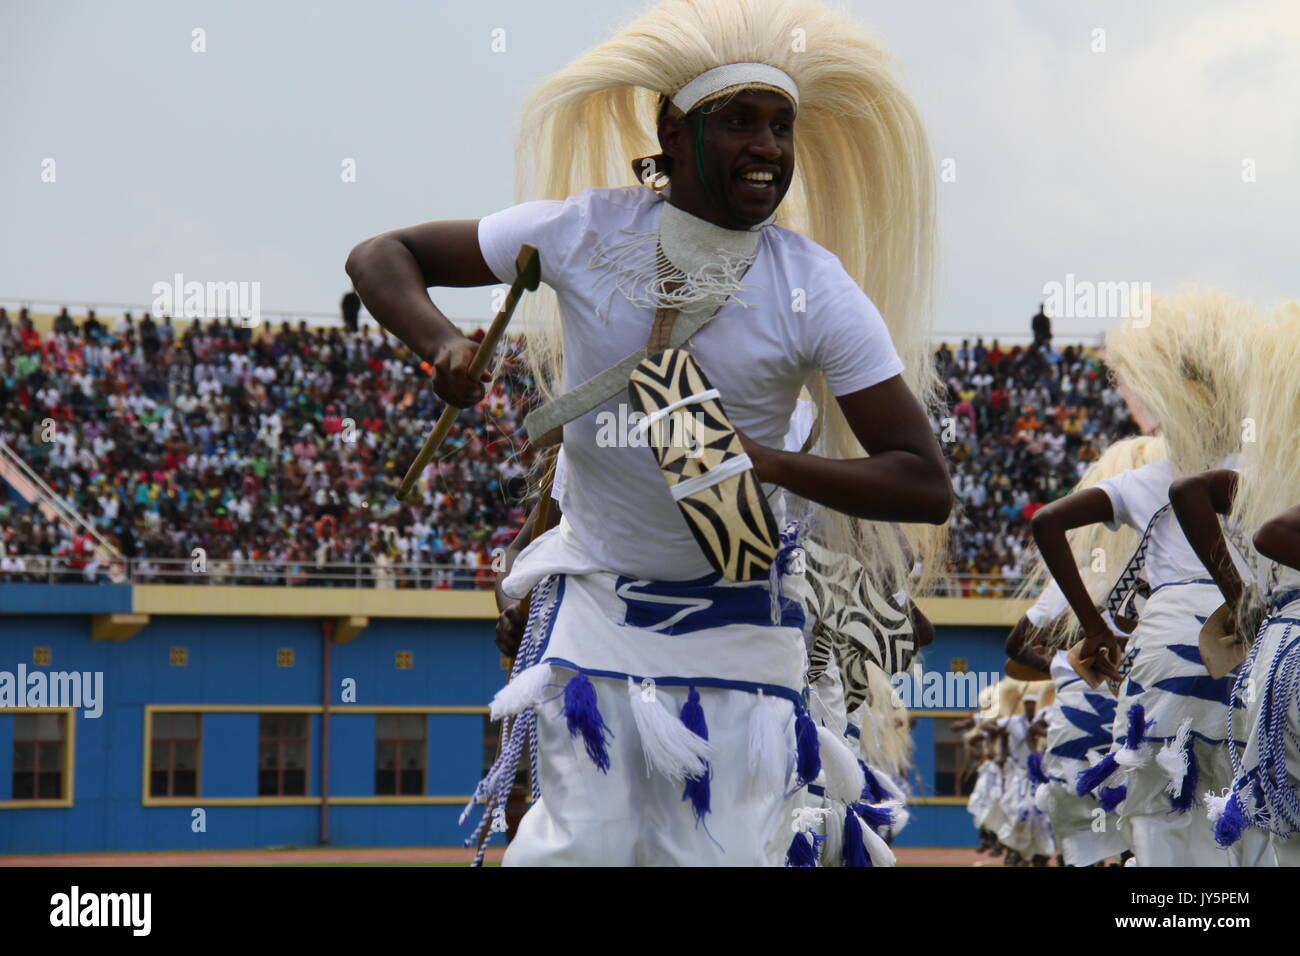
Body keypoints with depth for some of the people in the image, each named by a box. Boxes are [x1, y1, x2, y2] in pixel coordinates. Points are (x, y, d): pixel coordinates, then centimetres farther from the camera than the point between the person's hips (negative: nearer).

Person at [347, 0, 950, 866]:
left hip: (736, 626, 0)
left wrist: (769, 462, -31)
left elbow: (928, 486, -16)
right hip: (594, 601, 0)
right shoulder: (585, 232, -9)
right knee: (585, 842, -4)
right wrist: (442, 346, -24)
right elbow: (381, 258, -2)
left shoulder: (816, 290, -12)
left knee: (717, 852, -3)